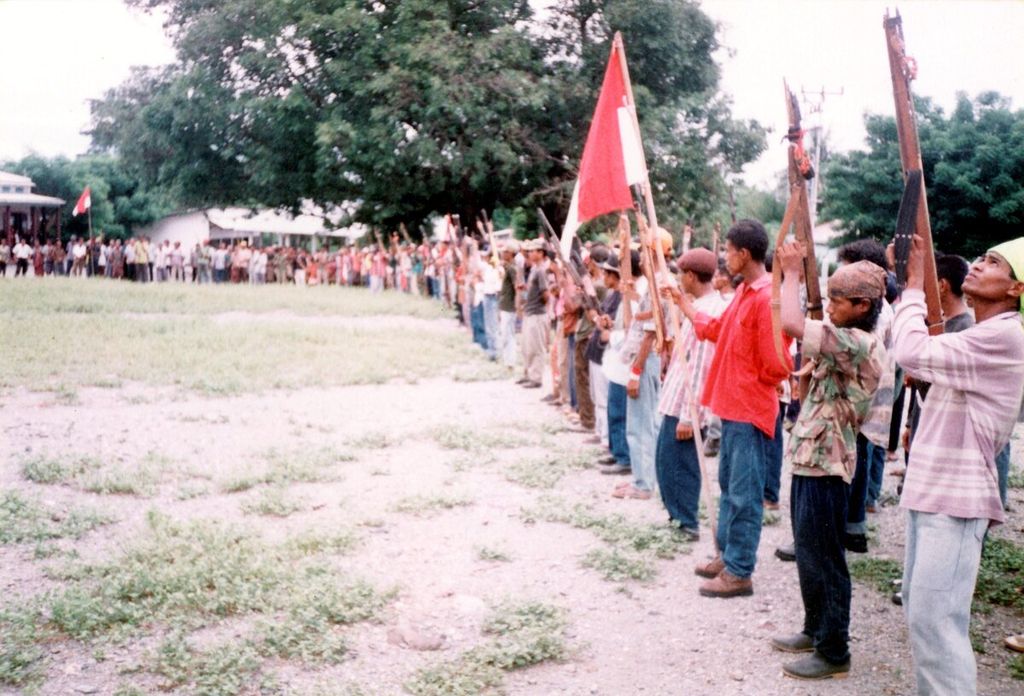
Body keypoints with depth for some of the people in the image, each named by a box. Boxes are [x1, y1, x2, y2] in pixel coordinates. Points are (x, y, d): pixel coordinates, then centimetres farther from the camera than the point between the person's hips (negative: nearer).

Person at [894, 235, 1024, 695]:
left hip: (955, 498, -10)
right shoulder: (979, 337, 17)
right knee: (920, 611, 17)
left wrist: (914, 286, -11)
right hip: (933, 490, 10)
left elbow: (913, 352, -25)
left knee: (934, 619, -10)